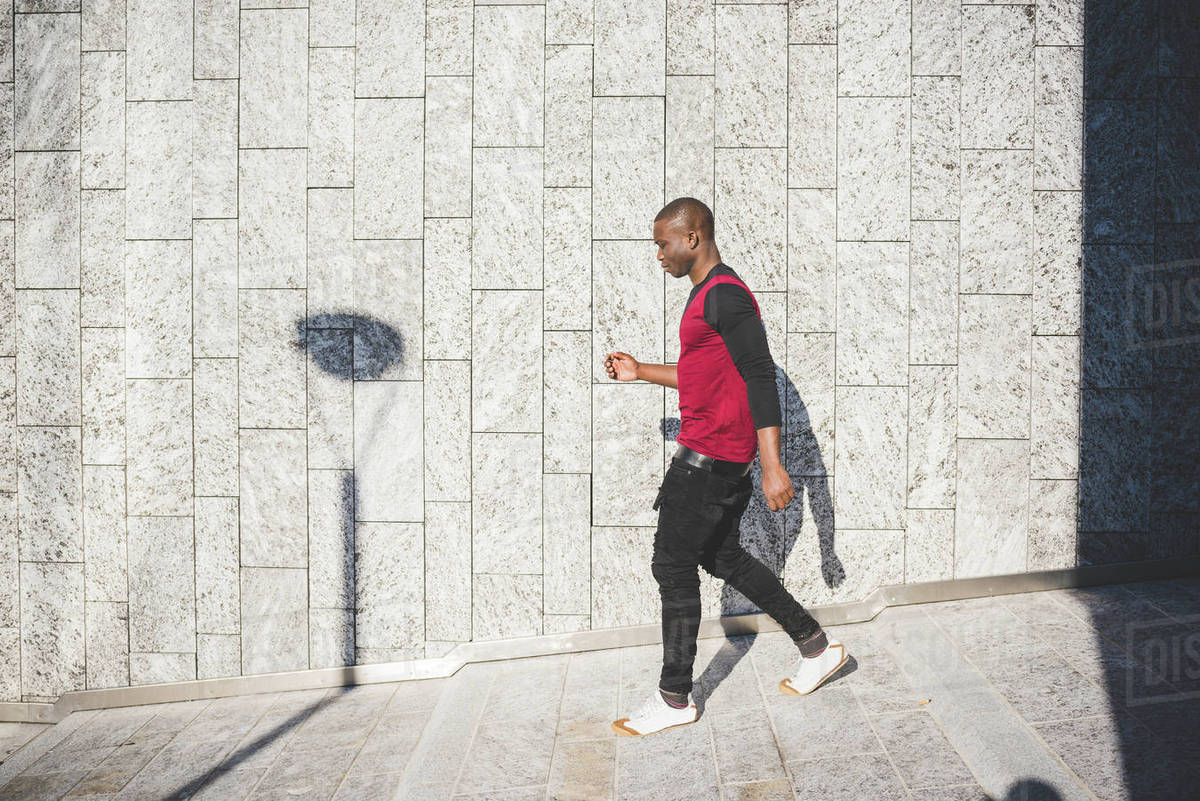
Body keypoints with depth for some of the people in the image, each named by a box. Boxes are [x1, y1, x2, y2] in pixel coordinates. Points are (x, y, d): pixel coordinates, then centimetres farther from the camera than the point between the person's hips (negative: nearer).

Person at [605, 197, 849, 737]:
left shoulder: (724, 295, -16)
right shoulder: (709, 295, 16)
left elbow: (760, 378, -22)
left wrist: (772, 465, -25)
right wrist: (642, 372, 21)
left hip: (710, 458, -10)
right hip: (721, 456, 10)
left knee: (672, 567, -2)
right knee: (724, 558, 18)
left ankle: (674, 699, 11)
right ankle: (816, 646, 29)